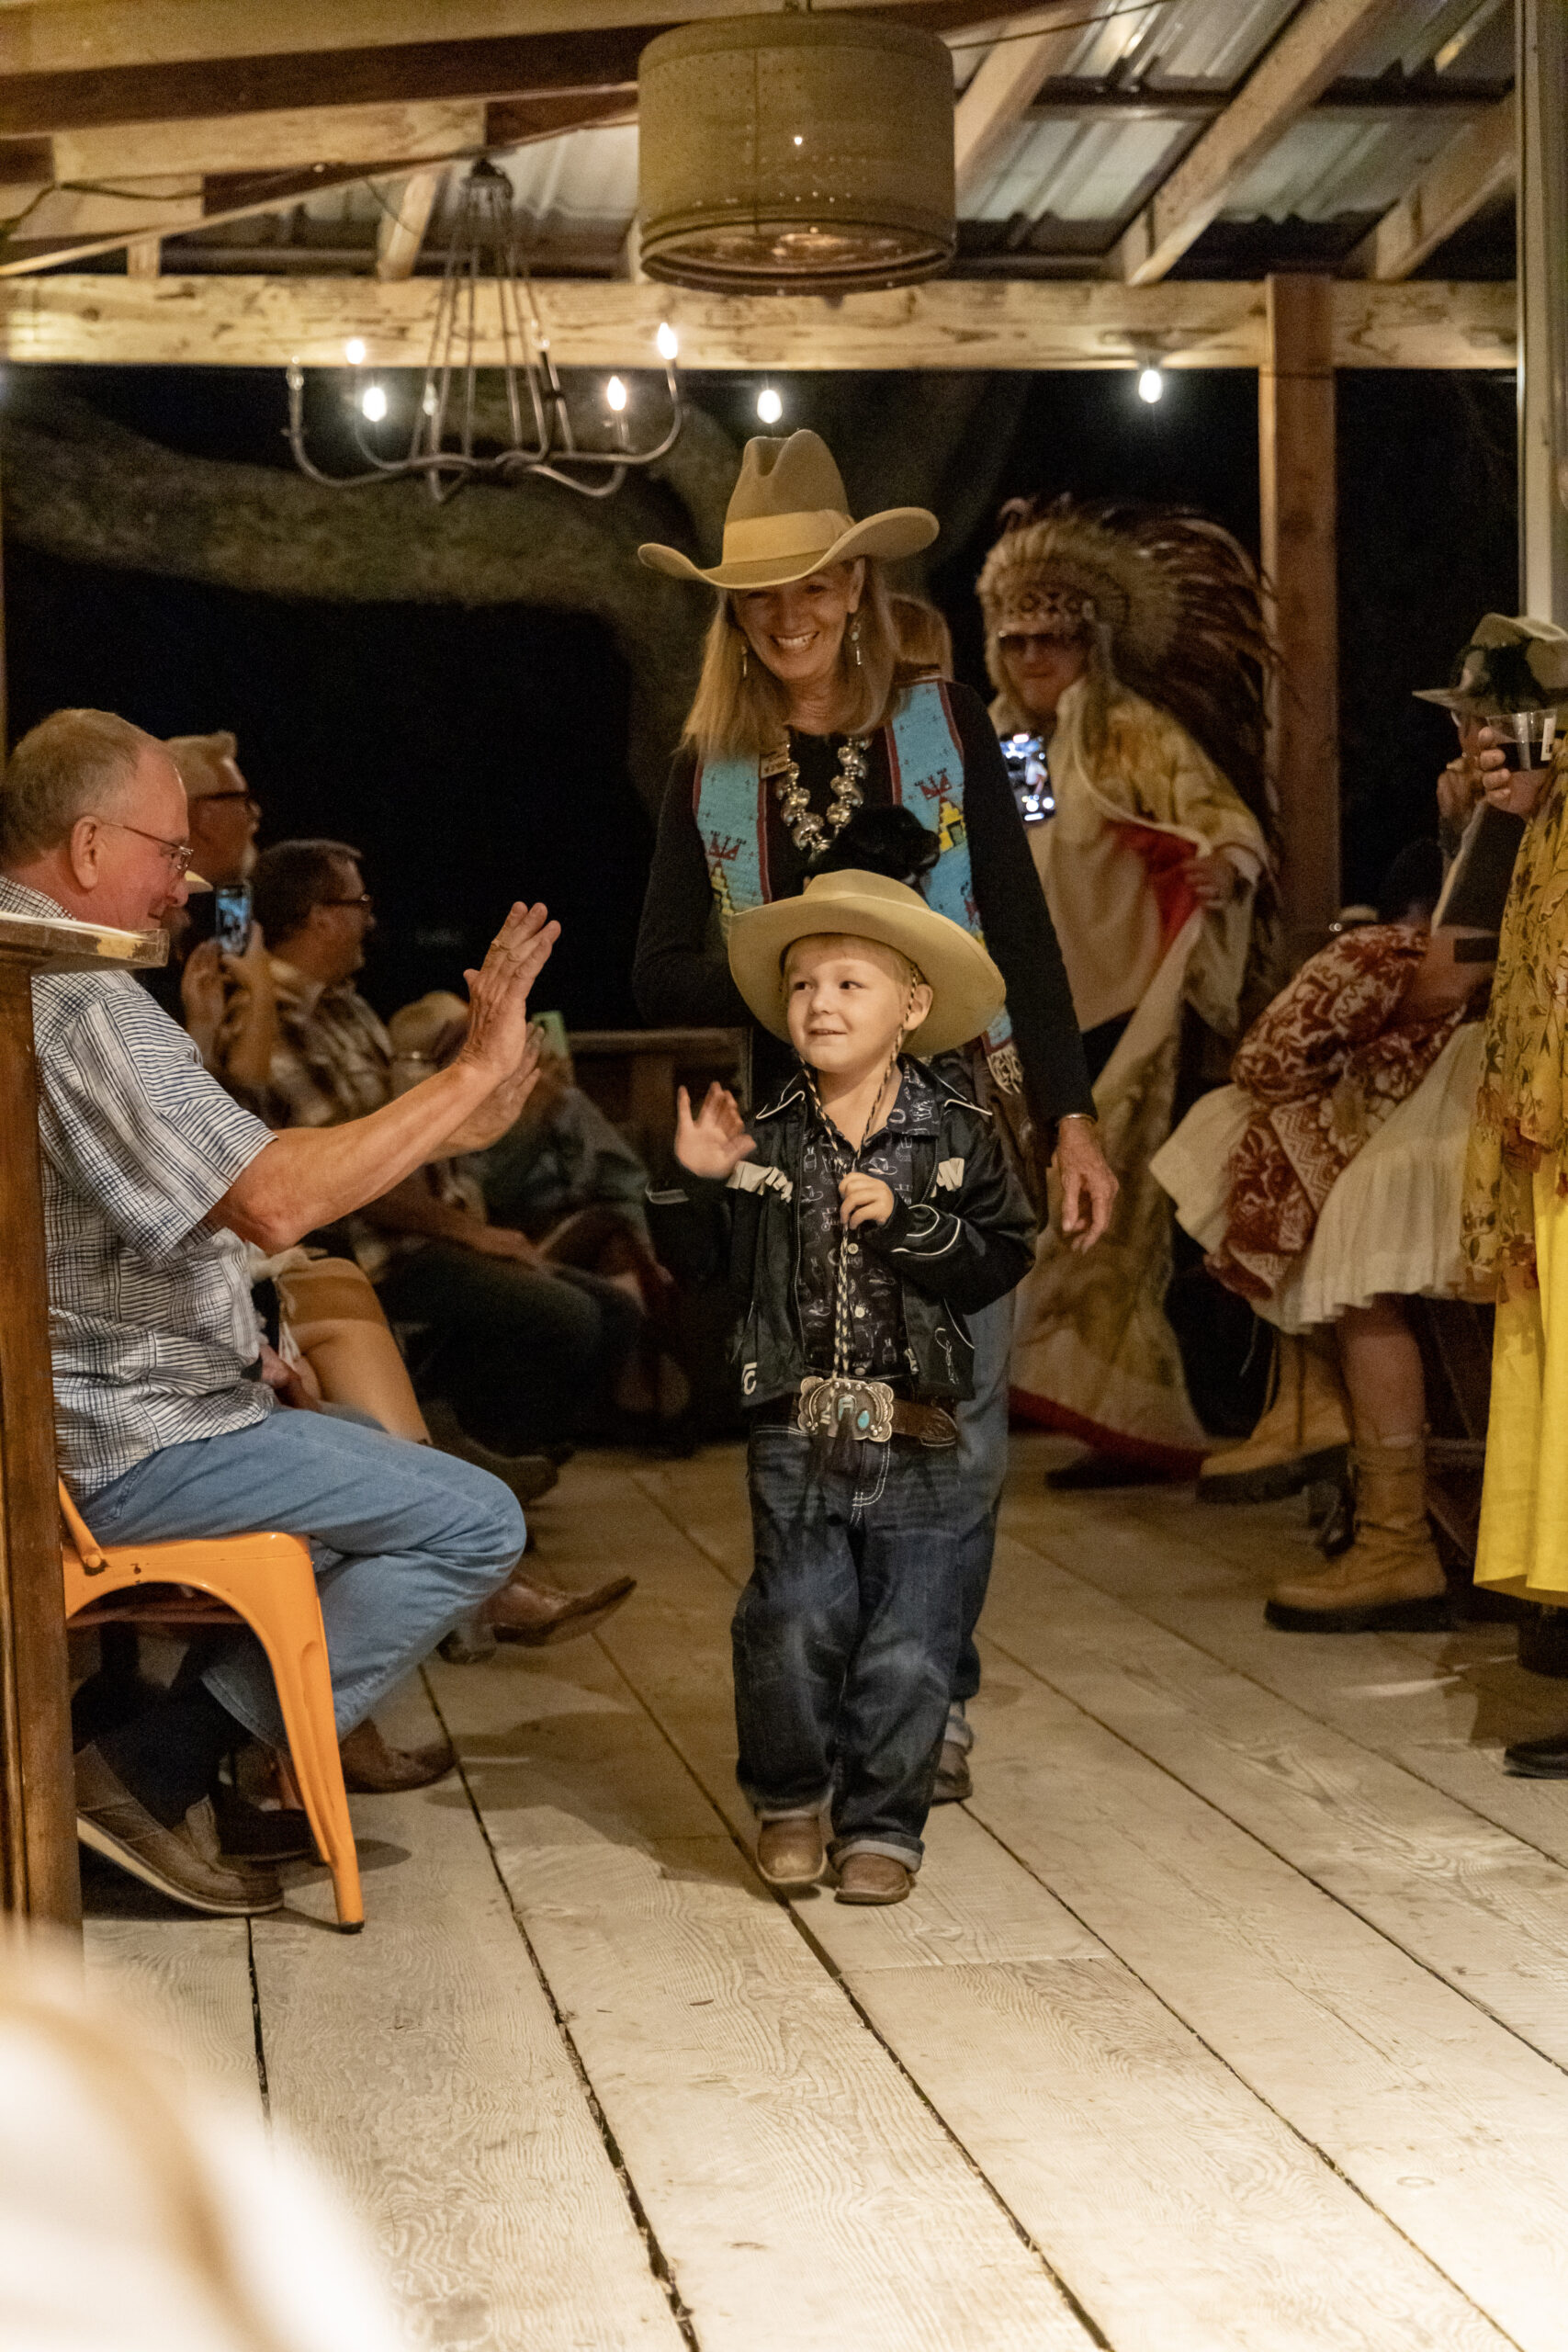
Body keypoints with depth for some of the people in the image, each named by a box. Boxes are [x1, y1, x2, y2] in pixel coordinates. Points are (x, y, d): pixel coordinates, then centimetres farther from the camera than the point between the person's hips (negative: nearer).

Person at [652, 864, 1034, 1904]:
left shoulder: (958, 1137, -1)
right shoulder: (766, 1139, 2)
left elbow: (1001, 1261, -8)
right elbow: (709, 1269, 5)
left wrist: (906, 1221, -19)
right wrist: (701, 1185, -11)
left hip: (918, 1440, -1)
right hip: (796, 1436, 1)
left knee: (907, 1650, 2)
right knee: (792, 1632, 3)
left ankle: (884, 1826, 18)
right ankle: (791, 1802, 25)